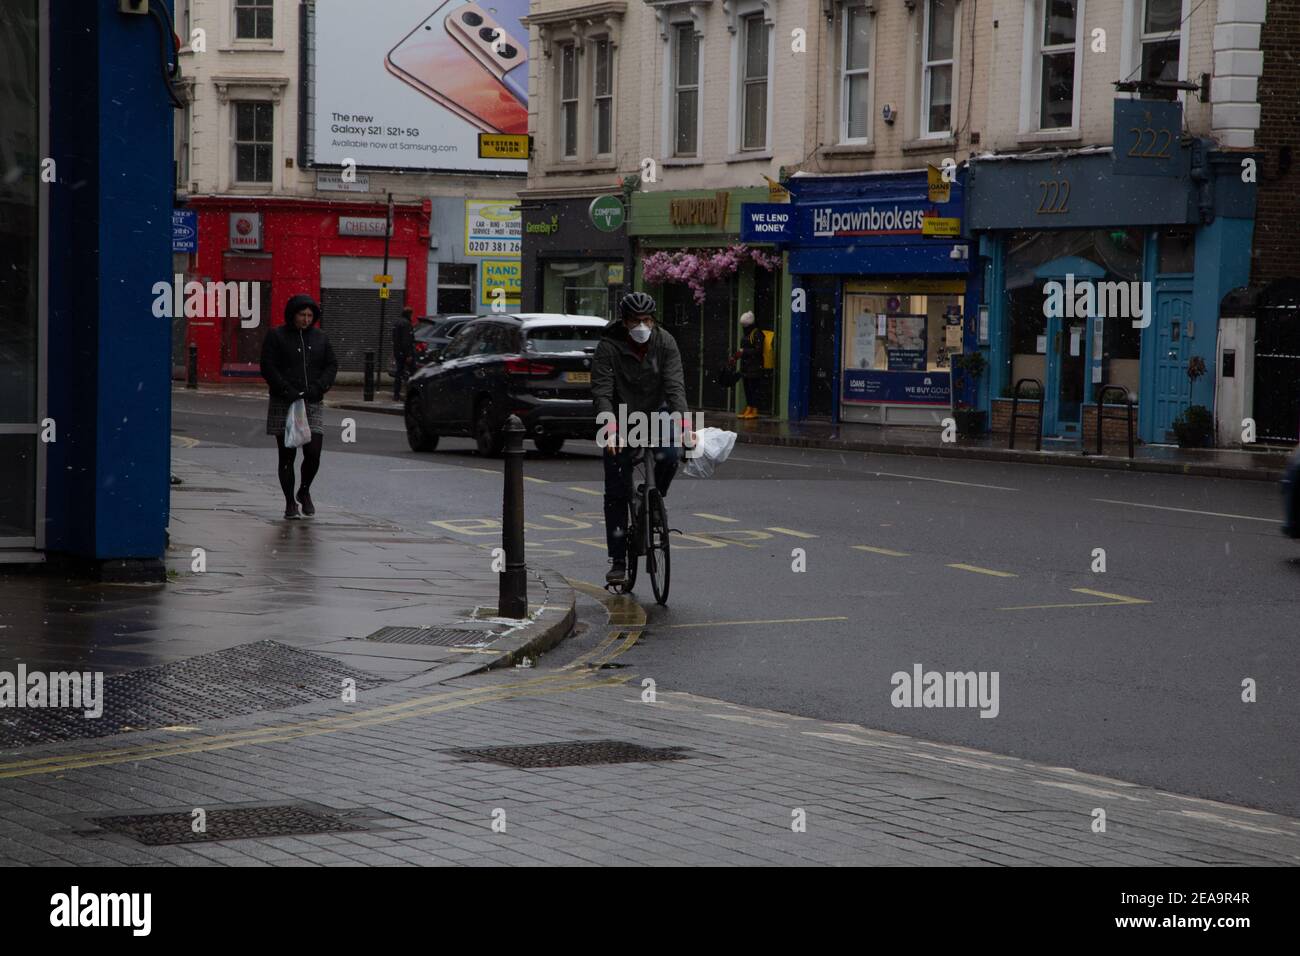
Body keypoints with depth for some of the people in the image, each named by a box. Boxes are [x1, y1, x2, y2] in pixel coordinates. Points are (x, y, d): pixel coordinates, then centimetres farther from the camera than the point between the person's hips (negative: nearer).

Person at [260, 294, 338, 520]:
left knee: (313, 453, -7)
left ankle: (304, 491, 19)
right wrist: (287, 391, -16)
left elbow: (331, 366, 10)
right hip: (283, 405, -2)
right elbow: (268, 367, -6)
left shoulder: (320, 338, 12)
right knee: (287, 455, 1)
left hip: (311, 405, 2)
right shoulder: (276, 336, 1)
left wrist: (318, 387, -8)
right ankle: (290, 502, 10)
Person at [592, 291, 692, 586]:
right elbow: (602, 393, -24)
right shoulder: (608, 348, -17)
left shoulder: (665, 343, -10)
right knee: (617, 492, -5)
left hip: (655, 414, 2)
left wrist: (684, 423, -34)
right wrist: (611, 430, -40)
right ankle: (618, 561, 2)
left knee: (668, 457, -29)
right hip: (621, 420, -1)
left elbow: (675, 385, -19)